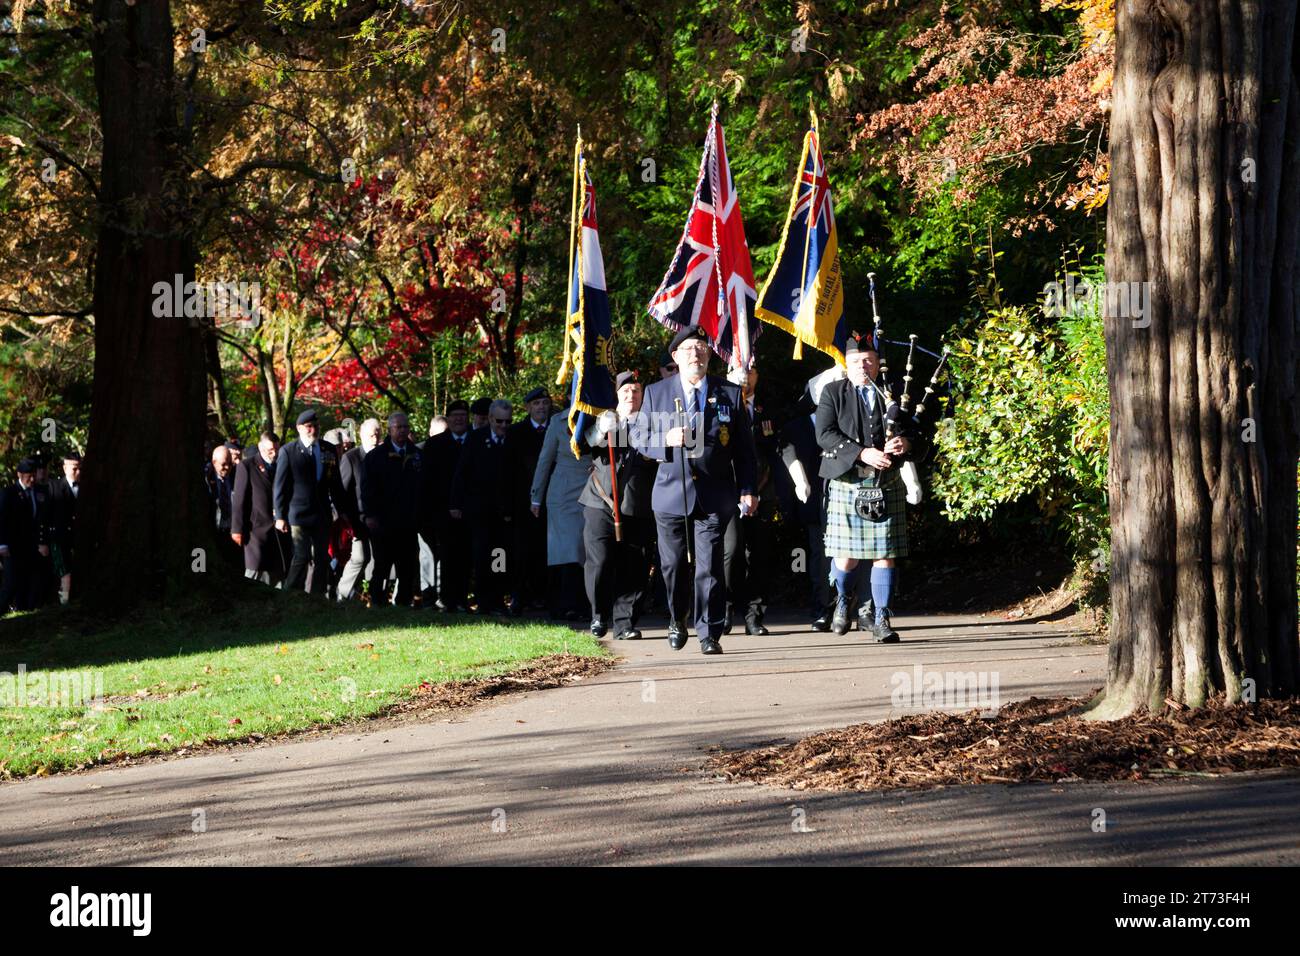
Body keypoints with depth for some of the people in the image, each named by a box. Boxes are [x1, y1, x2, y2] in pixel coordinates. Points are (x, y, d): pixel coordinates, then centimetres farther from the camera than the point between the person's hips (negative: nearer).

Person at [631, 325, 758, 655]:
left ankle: (709, 634, -2)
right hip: (671, 493, 1)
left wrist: (747, 489, 1)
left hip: (714, 496, -1)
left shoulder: (730, 393, 6)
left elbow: (743, 446, 7)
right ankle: (677, 621, 31)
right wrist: (666, 439, -15)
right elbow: (638, 437, 5)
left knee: (710, 567, -6)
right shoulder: (656, 392, 7)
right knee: (673, 564, 8)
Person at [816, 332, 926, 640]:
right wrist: (862, 453, -19)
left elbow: (916, 433, 11)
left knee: (884, 555, -1)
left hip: (887, 487, 2)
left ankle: (881, 620, 6)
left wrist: (905, 442, -14)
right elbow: (825, 434, -8)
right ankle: (843, 598, 30)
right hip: (847, 485, -2)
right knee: (846, 558, -1)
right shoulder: (833, 393, 5)